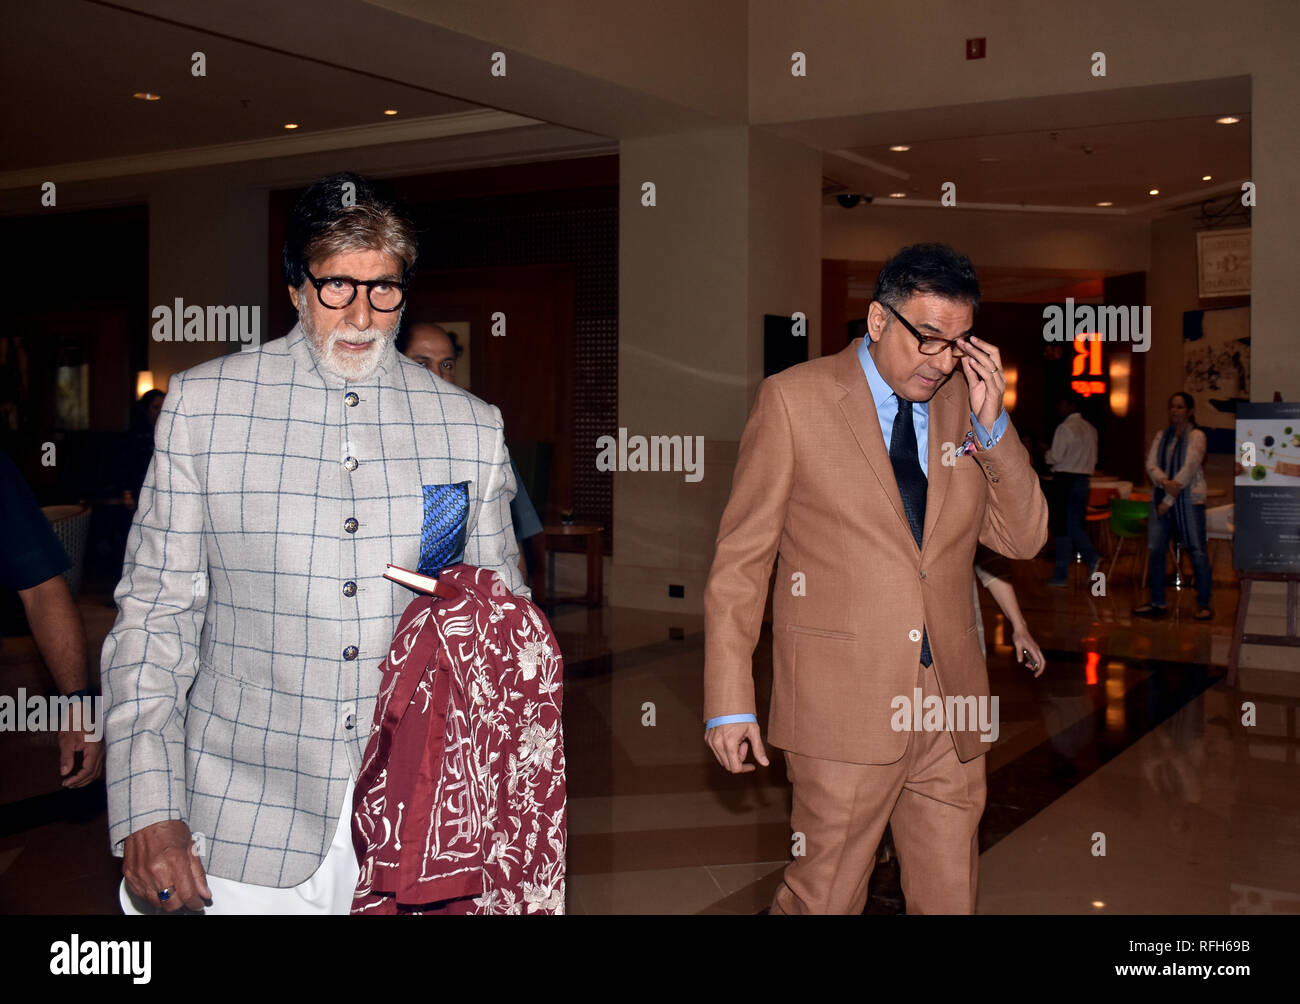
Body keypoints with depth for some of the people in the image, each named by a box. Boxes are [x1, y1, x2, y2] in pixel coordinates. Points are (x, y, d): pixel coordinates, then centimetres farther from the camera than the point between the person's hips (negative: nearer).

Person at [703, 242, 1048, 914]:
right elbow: (740, 558, -4)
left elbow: (1023, 539, 7)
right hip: (843, 706, -5)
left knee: (950, 899, 15)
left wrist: (992, 423, -6)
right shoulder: (795, 398, -4)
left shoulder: (963, 400, 10)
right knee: (824, 898, 3)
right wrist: (730, 703, -8)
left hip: (950, 703, 5)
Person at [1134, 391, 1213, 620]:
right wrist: (1165, 483, -17)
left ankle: (1204, 605, 3)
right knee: (1154, 549, 3)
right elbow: (1151, 464, 3)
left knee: (1197, 551, -5)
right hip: (1161, 497, 6)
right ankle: (1157, 603, 12)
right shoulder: (1162, 435, 13)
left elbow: (1188, 470, -12)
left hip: (1189, 498, -5)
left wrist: (1169, 500, -14)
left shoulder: (1196, 436, -4)